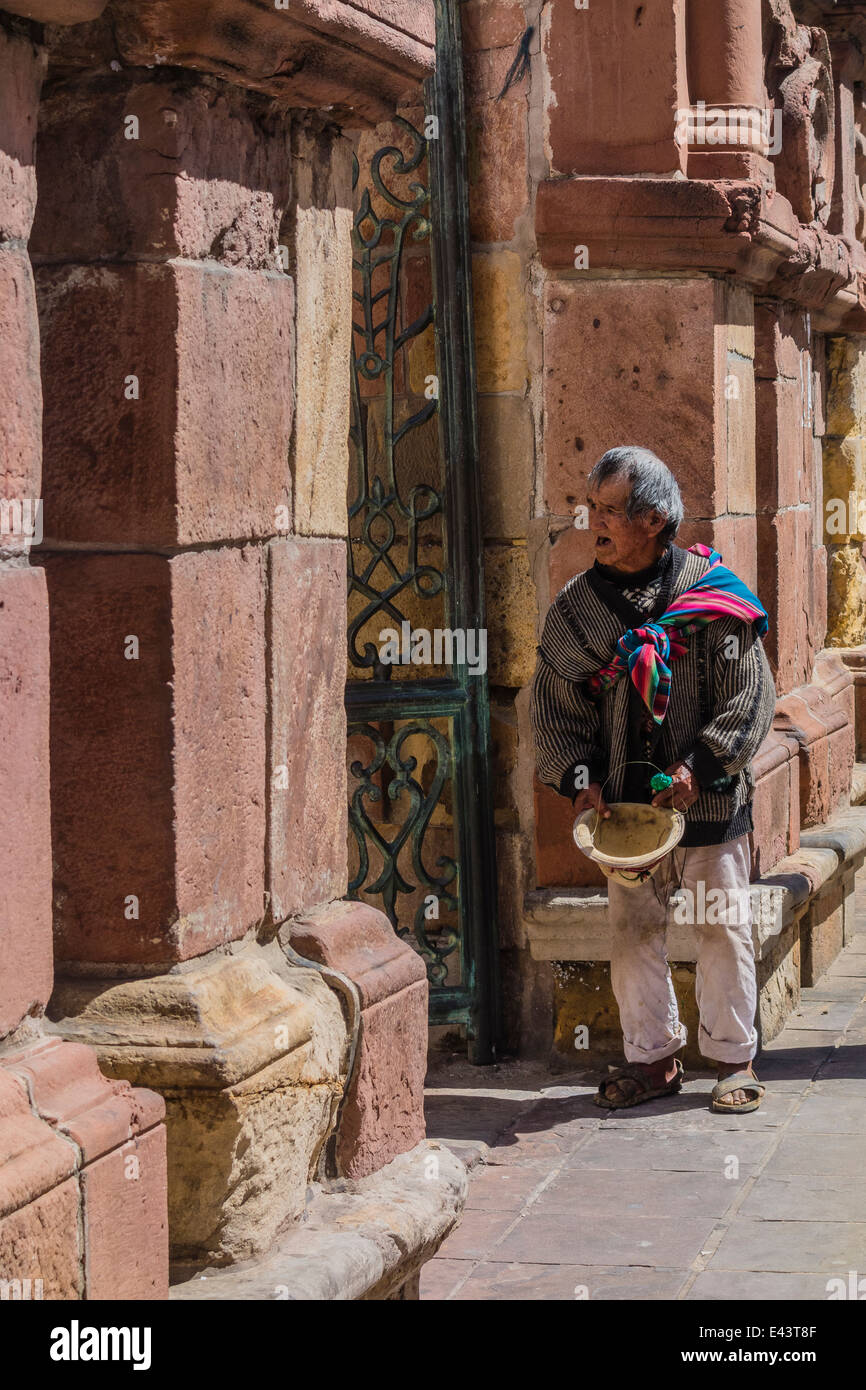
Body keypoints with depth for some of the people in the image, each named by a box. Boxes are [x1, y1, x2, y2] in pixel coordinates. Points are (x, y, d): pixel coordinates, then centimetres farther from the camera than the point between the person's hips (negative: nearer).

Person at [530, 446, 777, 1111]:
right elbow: (554, 701, 9)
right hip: (624, 805, 3)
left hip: (708, 802, -3)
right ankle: (652, 1056, 20)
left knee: (722, 927, 3)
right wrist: (579, 776, -4)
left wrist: (701, 764, -15)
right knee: (632, 932, 7)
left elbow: (752, 695, -6)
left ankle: (733, 1057, 17)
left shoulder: (714, 596, -6)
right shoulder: (577, 606, 4)